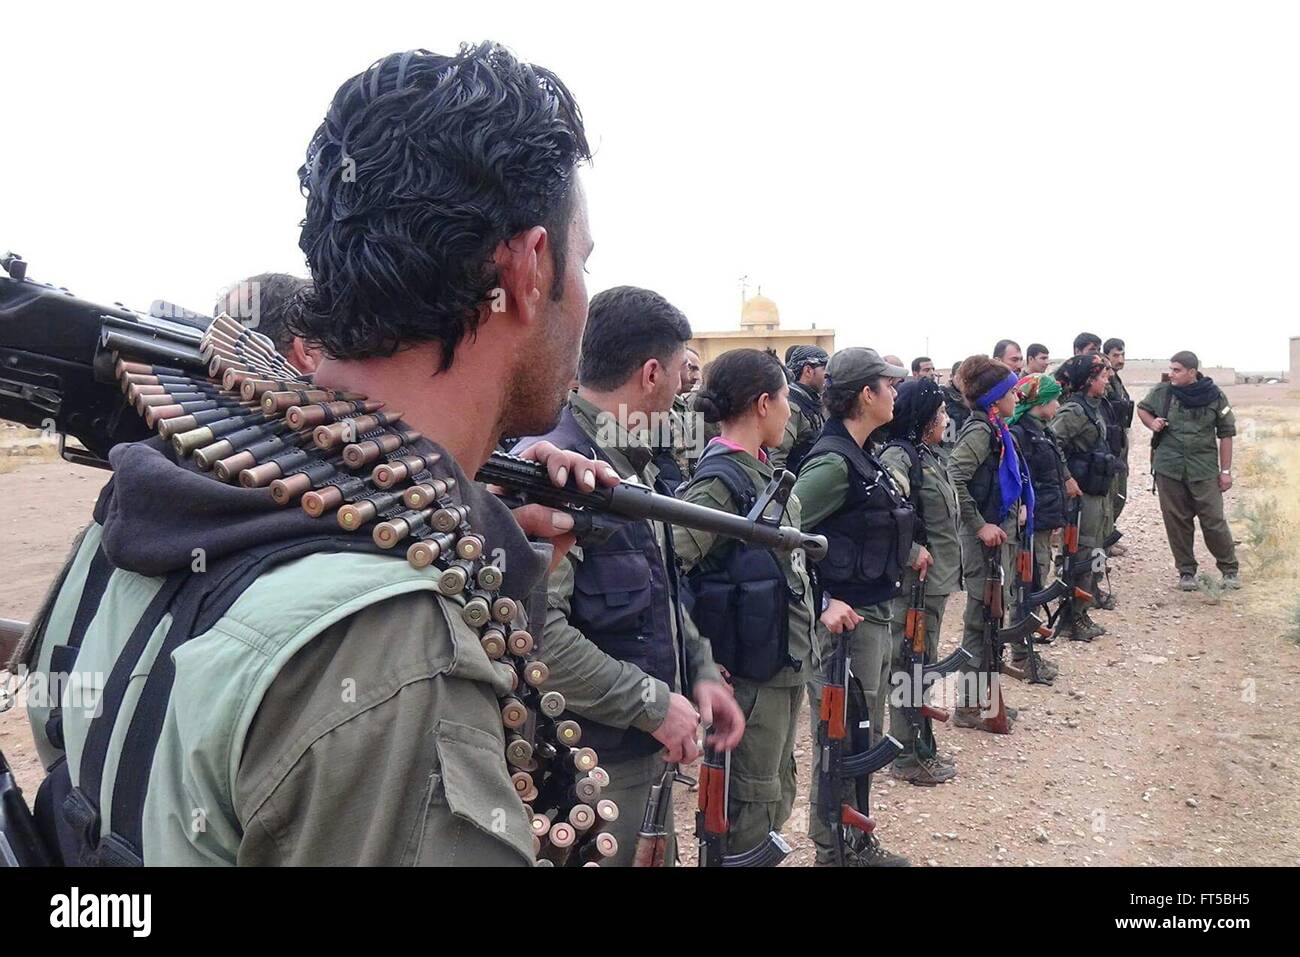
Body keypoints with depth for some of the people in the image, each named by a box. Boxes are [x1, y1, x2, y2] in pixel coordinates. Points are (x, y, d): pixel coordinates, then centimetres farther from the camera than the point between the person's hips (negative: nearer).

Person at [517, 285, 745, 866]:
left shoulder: (634, 462, 9)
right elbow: (536, 631, -30)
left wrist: (700, 668, 3)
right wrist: (653, 703, -22)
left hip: (650, 749, 9)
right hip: (590, 759, -9)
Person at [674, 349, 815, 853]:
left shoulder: (760, 470, 9)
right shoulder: (719, 482, -19)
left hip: (787, 662, 9)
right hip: (751, 672, -9)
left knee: (776, 798, 20)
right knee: (750, 810, 4)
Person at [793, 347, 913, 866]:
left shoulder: (860, 455, 9)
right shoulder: (833, 462, -20)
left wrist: (904, 556, 12)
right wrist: (823, 603, -25)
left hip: (874, 613, 10)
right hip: (845, 619, -10)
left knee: (866, 736, 20)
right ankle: (833, 851, 20)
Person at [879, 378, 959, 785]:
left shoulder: (928, 454, 11)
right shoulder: (898, 457, -18)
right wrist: (913, 552, -21)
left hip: (937, 577, 10)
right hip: (915, 580, -10)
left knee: (922, 662, 18)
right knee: (910, 665, 1)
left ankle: (921, 746, 31)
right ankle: (908, 758, 13)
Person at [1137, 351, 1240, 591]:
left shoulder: (1215, 396, -3)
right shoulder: (1162, 392, 0)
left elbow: (1226, 434, 3)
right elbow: (1142, 408, 20)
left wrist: (1226, 471, 2)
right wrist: (1152, 423, -2)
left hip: (1204, 469, -2)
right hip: (1168, 467, 2)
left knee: (1214, 521, -1)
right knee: (1177, 521, 8)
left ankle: (1230, 568, 17)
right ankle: (1186, 571, 21)